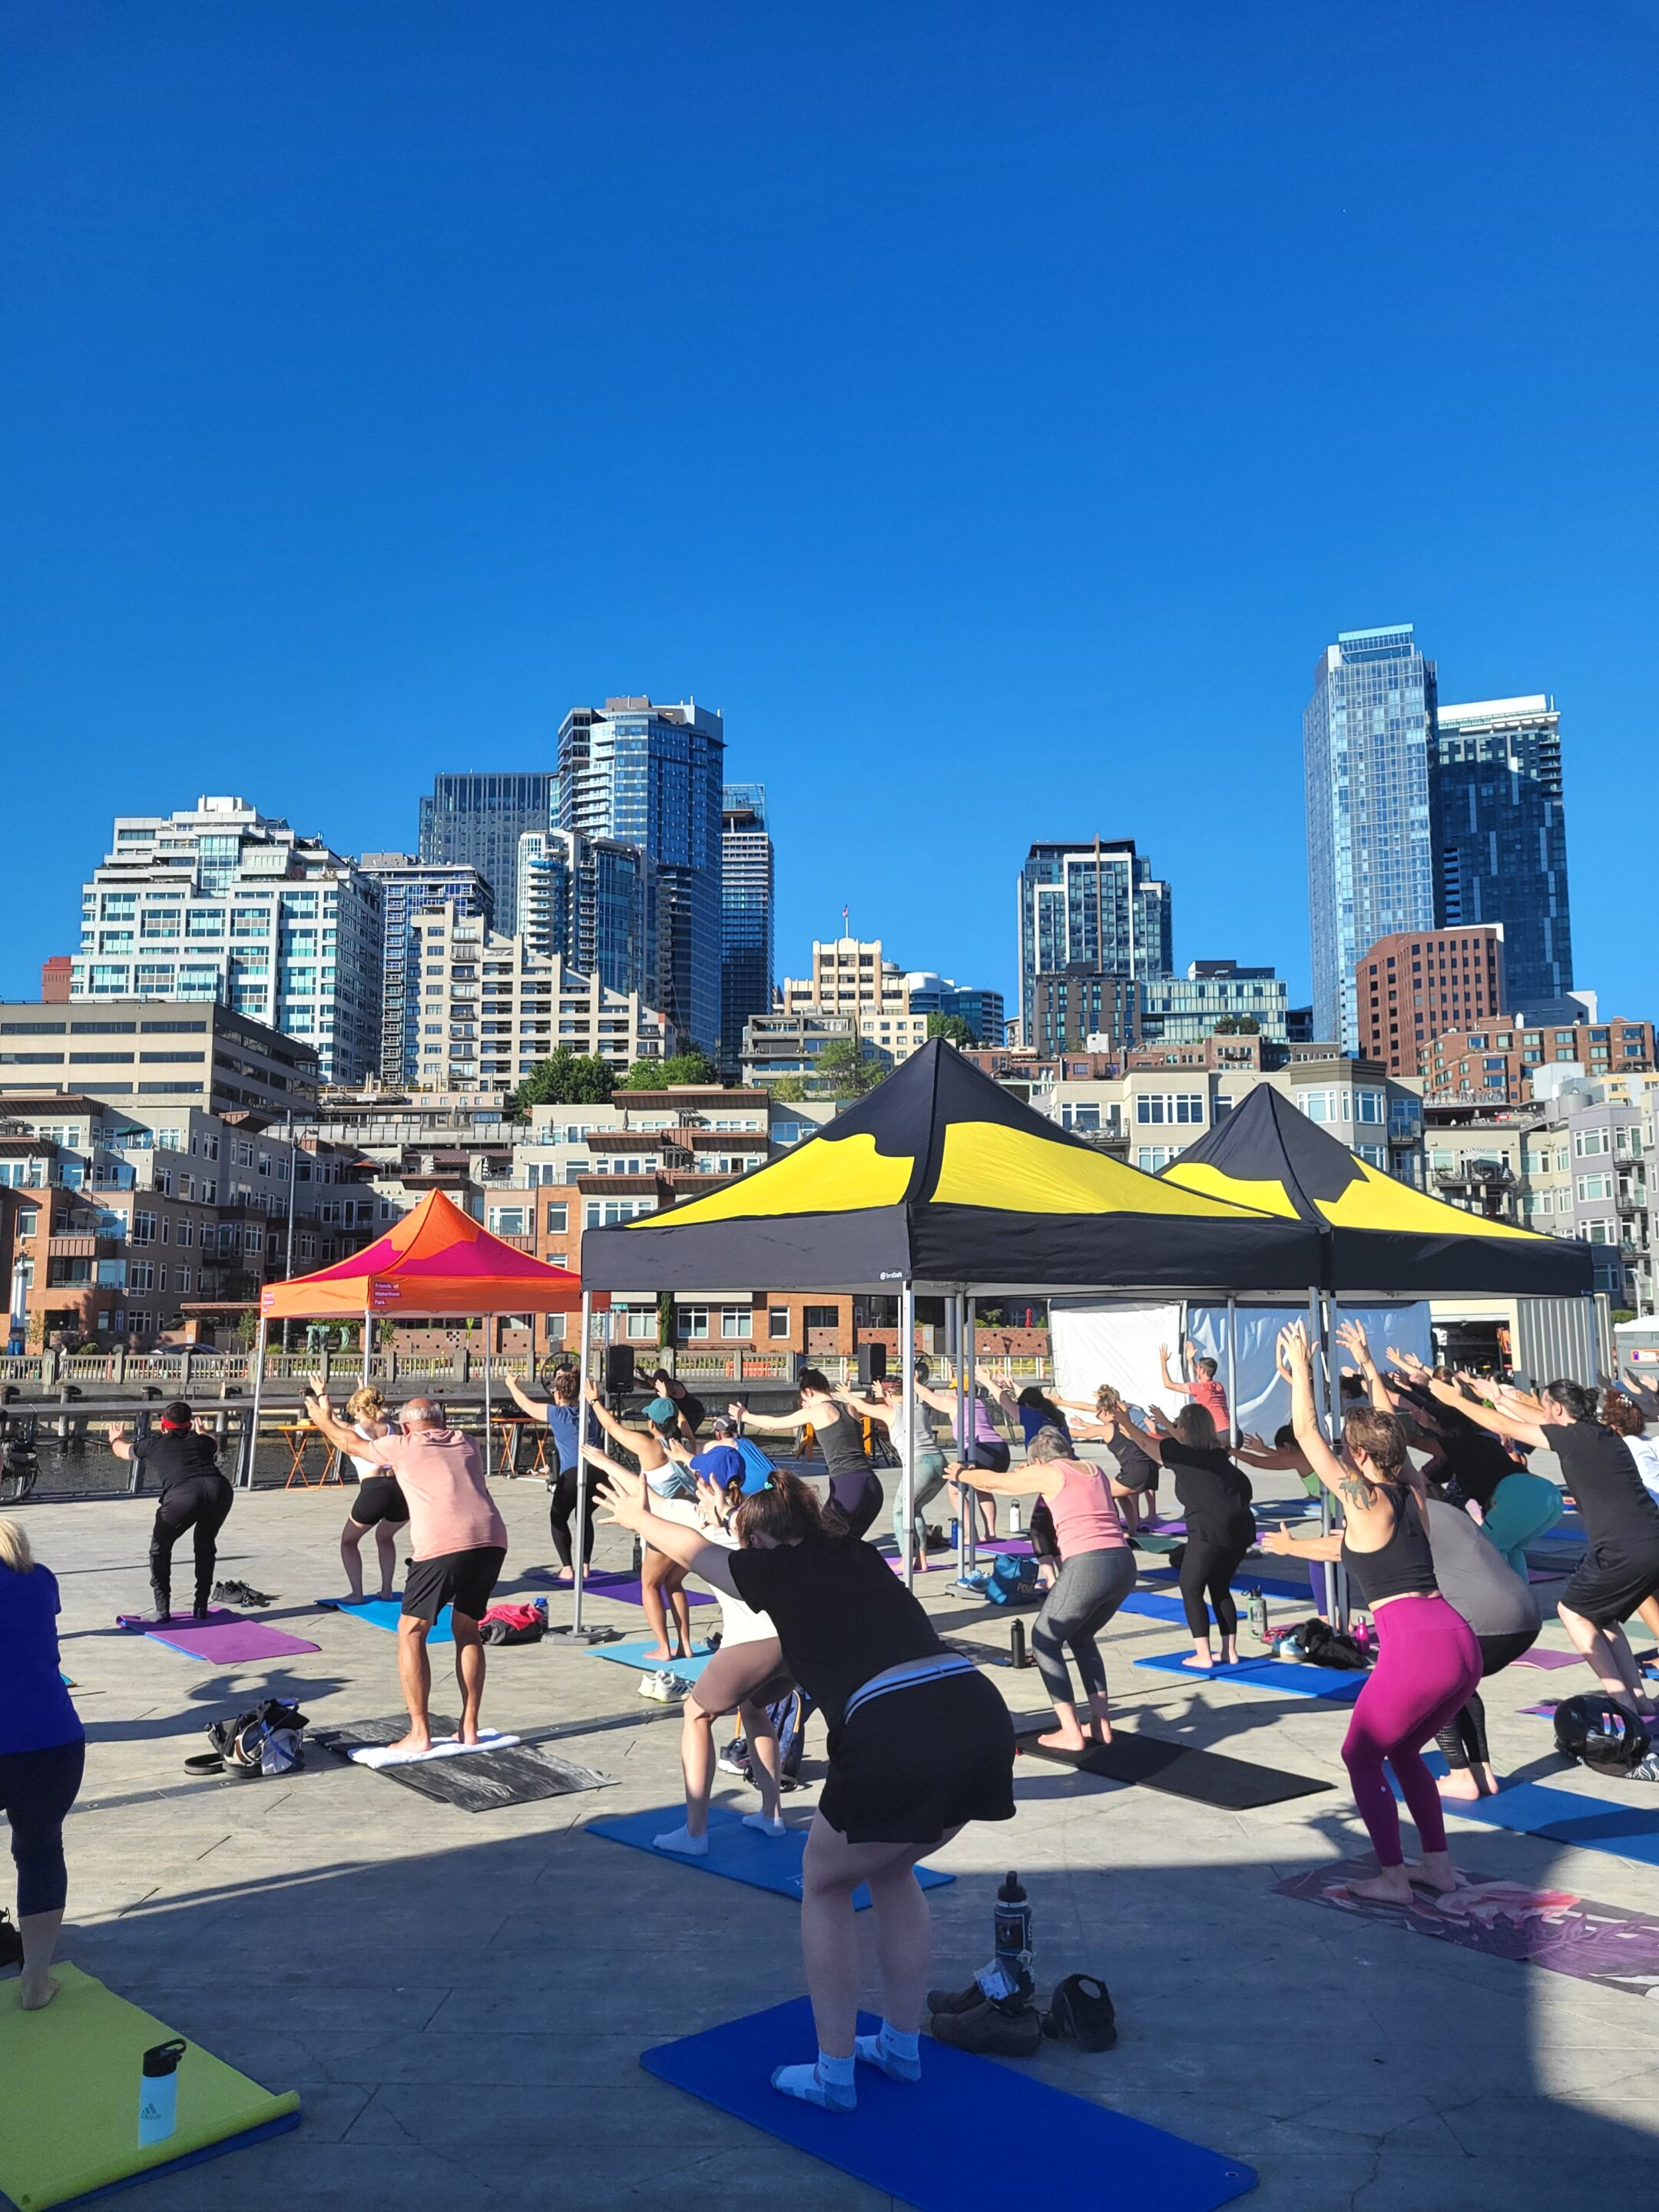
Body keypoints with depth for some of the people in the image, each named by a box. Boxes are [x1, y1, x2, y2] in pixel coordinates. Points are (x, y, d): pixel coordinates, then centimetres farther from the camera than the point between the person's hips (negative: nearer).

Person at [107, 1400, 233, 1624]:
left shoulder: (156, 1444, 26)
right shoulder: (202, 1441, 31)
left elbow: (122, 1451, 49)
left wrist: (115, 1439, 71)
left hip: (181, 1496, -3)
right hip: (219, 1488, 3)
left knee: (160, 1548, 22)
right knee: (206, 1546, 27)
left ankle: (162, 1609, 16)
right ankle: (201, 1606, 27)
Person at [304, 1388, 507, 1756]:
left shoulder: (403, 1446, 15)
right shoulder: (466, 1443, 26)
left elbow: (352, 1443, 34)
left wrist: (323, 1419, 54)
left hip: (442, 1545, -5)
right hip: (491, 1540, 5)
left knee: (411, 1633, 12)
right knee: (467, 1629, 22)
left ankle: (420, 1733, 9)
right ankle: (469, 1728, 21)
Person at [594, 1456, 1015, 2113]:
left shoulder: (777, 1569, 10)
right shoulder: (858, 1555, 24)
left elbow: (694, 1549, 30)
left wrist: (637, 1516, 49)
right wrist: (742, 1510, 64)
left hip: (897, 1739, -6)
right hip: (983, 1717, 6)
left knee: (825, 1886, 21)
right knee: (892, 1872, 30)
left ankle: (833, 2077, 28)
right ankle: (902, 2047, 40)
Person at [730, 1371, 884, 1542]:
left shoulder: (817, 1411, 0)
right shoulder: (850, 1409, 15)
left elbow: (774, 1424, 14)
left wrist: (745, 1416, 29)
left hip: (846, 1486, -6)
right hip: (873, 1486, 6)